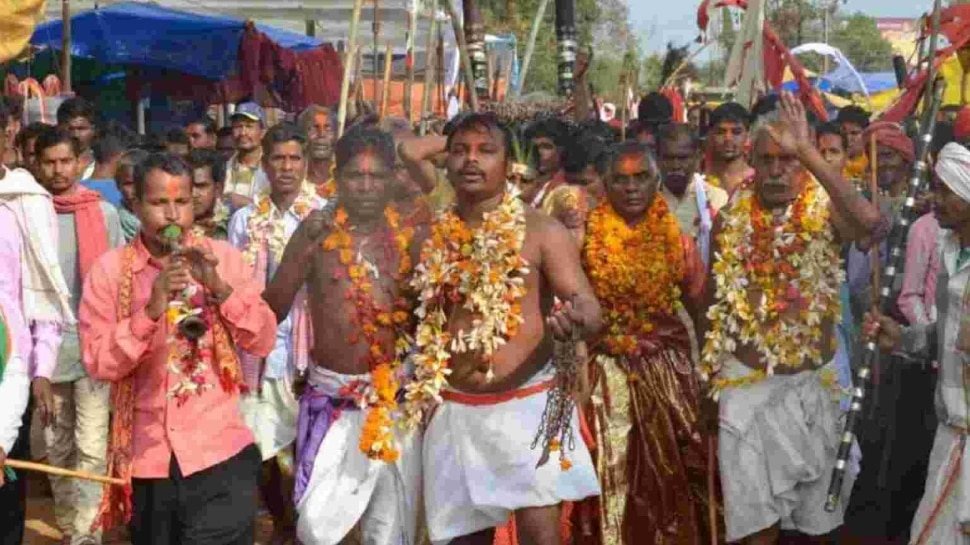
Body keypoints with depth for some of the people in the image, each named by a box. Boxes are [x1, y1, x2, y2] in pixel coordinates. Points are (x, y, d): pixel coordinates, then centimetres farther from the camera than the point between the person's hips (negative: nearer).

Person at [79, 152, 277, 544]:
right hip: (147, 458, 1)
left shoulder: (223, 258, 2)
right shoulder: (110, 270, -1)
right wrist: (151, 310, -21)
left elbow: (263, 342, -3)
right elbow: (98, 363, -9)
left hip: (219, 452, -1)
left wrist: (219, 287, -16)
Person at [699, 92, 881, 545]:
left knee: (817, 505, 15)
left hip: (816, 379, -1)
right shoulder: (732, 218, -2)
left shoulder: (825, 210, -11)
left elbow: (869, 221, -36)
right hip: (747, 382, 1)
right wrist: (708, 371, 11)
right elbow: (713, 300, 9)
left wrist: (809, 153, -38)